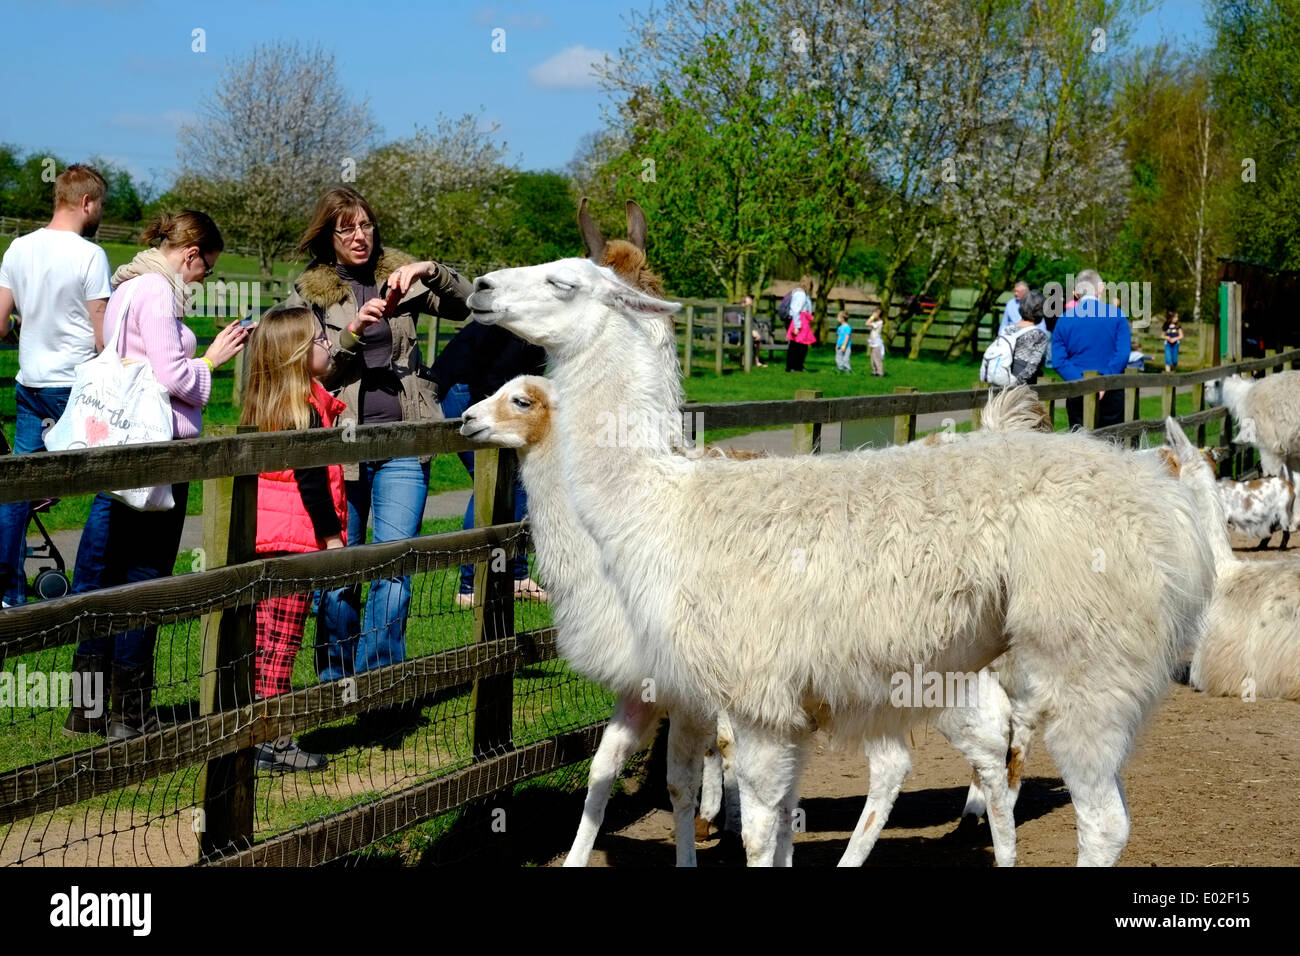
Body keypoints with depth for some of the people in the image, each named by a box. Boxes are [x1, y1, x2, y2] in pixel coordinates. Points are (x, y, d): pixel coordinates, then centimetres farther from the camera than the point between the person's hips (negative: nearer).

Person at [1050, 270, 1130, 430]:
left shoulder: (1064, 319, 4)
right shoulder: (1116, 314, -1)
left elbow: (1059, 361, -6)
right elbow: (1123, 355, -11)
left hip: (1078, 395, 1)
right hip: (1111, 395, -1)